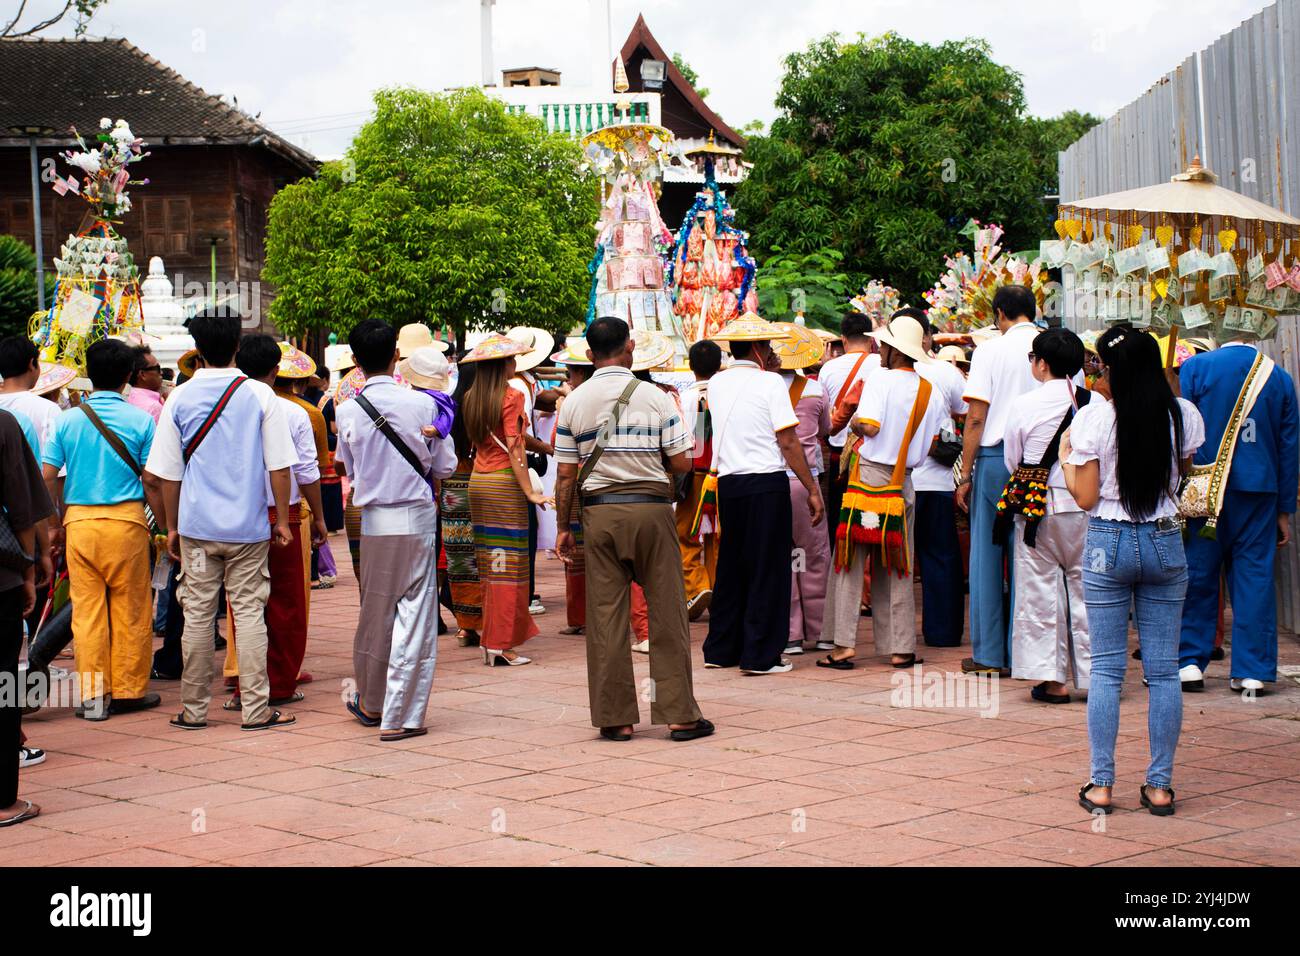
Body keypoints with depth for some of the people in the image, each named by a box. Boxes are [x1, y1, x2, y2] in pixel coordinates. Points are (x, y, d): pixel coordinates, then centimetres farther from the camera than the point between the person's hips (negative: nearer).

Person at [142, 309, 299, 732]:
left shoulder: (180, 398, 0)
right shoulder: (260, 396, -4)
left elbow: (167, 473, 3)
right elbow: (279, 466, -4)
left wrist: (172, 526, 12)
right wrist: (282, 521, 5)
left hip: (196, 524, 1)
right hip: (248, 525, -1)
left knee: (197, 614, 7)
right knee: (249, 611, 3)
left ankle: (194, 709, 13)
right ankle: (255, 709, 3)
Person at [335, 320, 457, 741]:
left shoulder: (348, 411, -3)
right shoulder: (421, 404, -8)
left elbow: (350, 470, 8)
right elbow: (445, 466, -1)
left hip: (373, 521, 2)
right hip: (417, 518, -2)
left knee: (375, 613, 16)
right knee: (414, 616, 1)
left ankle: (371, 703, 31)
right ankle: (400, 717, 0)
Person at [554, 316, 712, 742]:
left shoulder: (573, 403, 3)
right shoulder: (655, 397, -2)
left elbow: (566, 475, 3)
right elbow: (681, 463, -3)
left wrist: (563, 527, 11)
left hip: (599, 511, 2)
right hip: (650, 507, -2)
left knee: (605, 612, 5)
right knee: (666, 611, 4)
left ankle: (615, 717, 7)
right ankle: (679, 714, 5)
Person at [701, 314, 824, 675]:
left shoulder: (716, 384, 9)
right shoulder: (770, 382, -8)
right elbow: (788, 443, -11)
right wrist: (813, 490, -6)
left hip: (728, 483, 6)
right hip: (766, 483, -6)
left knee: (731, 566, 15)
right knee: (767, 568, 0)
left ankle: (720, 649, 19)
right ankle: (759, 655, 1)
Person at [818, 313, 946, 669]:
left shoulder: (880, 379, -10)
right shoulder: (932, 393, 7)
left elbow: (870, 425, -19)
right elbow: (931, 443, 9)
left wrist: (854, 423, 2)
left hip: (868, 476, -5)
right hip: (903, 482, 5)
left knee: (850, 563, 1)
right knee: (896, 570, 10)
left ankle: (844, 644, -4)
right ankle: (900, 648, 9)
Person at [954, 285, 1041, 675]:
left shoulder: (990, 351, -4)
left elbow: (976, 419, -6)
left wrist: (966, 475, -1)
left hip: (996, 458, -3)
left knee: (987, 555, 5)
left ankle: (989, 654, 6)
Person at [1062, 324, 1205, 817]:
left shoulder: (1094, 416, -10)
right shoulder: (1184, 415, -2)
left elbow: (1086, 497, -7)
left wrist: (1066, 457, 8)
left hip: (1108, 543, -2)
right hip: (1165, 541, 2)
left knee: (1107, 668, 4)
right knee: (1163, 670, 7)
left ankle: (1101, 785, 4)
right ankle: (1160, 785, 9)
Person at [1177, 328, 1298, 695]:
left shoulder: (1195, 367, -2)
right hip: (1259, 490, 2)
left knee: (1198, 574, 6)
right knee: (1255, 575, 5)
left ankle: (1190, 661, 9)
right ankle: (1252, 670, 5)